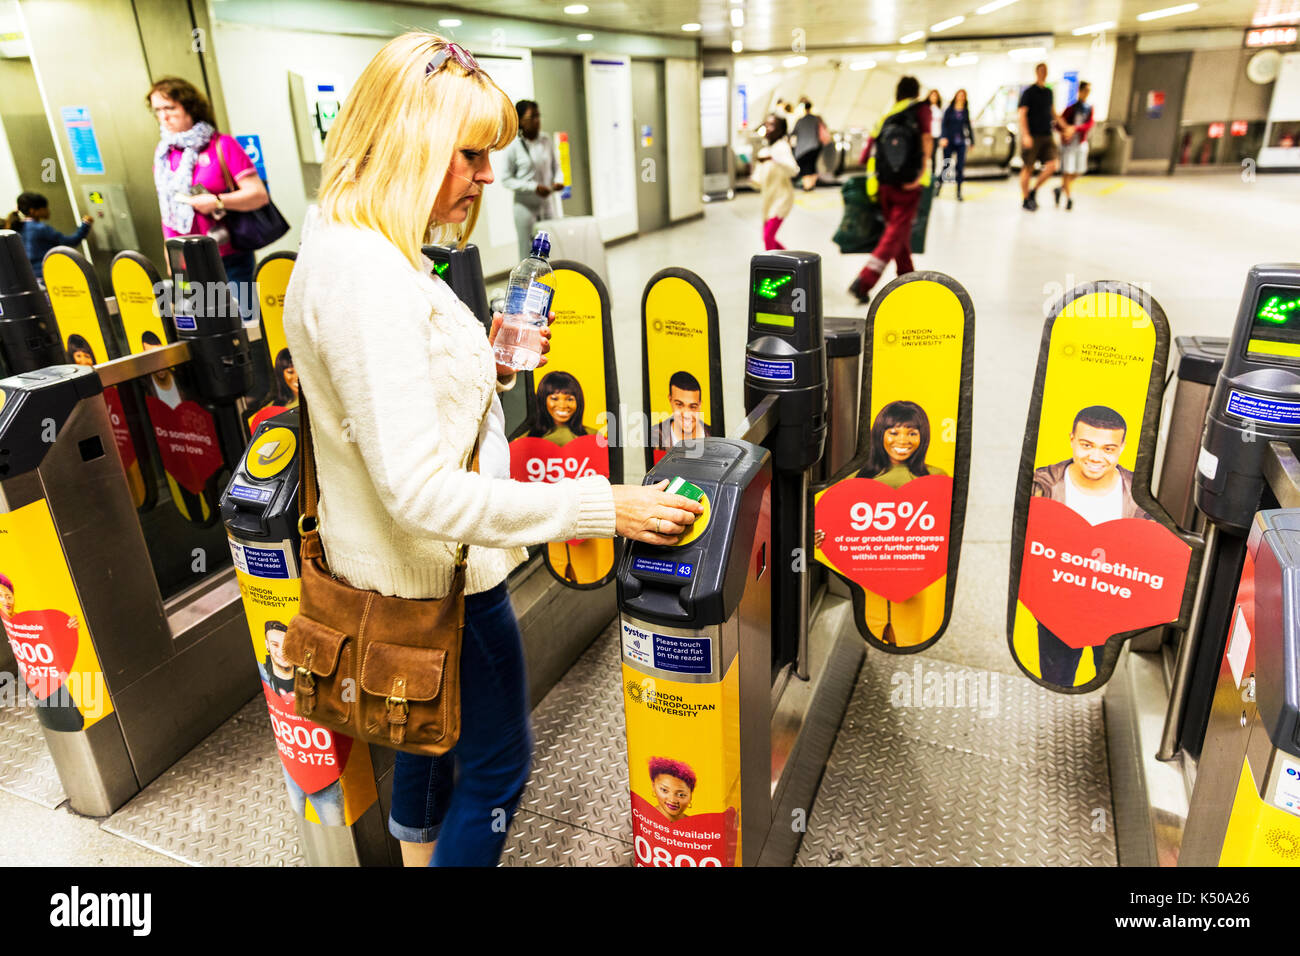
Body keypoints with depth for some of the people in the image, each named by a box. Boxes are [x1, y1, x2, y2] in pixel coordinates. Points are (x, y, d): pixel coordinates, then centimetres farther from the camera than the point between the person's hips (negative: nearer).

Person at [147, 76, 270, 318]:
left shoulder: (222, 145, -1)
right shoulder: (163, 153, 12)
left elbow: (259, 195, -8)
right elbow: (167, 212, 17)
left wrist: (217, 202, -19)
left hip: (230, 261, -4)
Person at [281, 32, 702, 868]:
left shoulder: (357, 248, 6)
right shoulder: (364, 274, -27)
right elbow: (419, 490, -32)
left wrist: (485, 367, 0)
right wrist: (602, 508, -33)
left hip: (420, 561, 10)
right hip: (436, 571, -10)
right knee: (497, 762, 10)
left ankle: (420, 852, 53)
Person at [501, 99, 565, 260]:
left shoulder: (546, 141, 4)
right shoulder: (513, 147, -8)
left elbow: (556, 167, 15)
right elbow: (507, 180, -6)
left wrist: (558, 180, -8)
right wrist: (534, 187, -17)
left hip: (549, 204, 4)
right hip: (526, 206, -4)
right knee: (528, 253, -1)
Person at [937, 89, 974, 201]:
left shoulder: (966, 111, 10)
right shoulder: (949, 110, 3)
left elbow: (968, 126, 15)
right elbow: (944, 124, -3)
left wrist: (971, 141, 13)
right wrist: (943, 137, -19)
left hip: (961, 142, 2)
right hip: (949, 141, -2)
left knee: (960, 166, -6)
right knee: (947, 166, -1)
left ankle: (959, 191, -1)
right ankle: (939, 183, 26)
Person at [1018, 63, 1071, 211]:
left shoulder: (1049, 92, 16)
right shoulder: (1028, 92, -2)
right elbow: (1022, 114, -10)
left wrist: (1065, 127, 22)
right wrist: (1025, 135, -21)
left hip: (1047, 136, 5)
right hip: (1032, 136, -5)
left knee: (1052, 166, -8)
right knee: (1028, 168, 1)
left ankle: (1033, 191, 10)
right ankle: (1025, 200, 12)